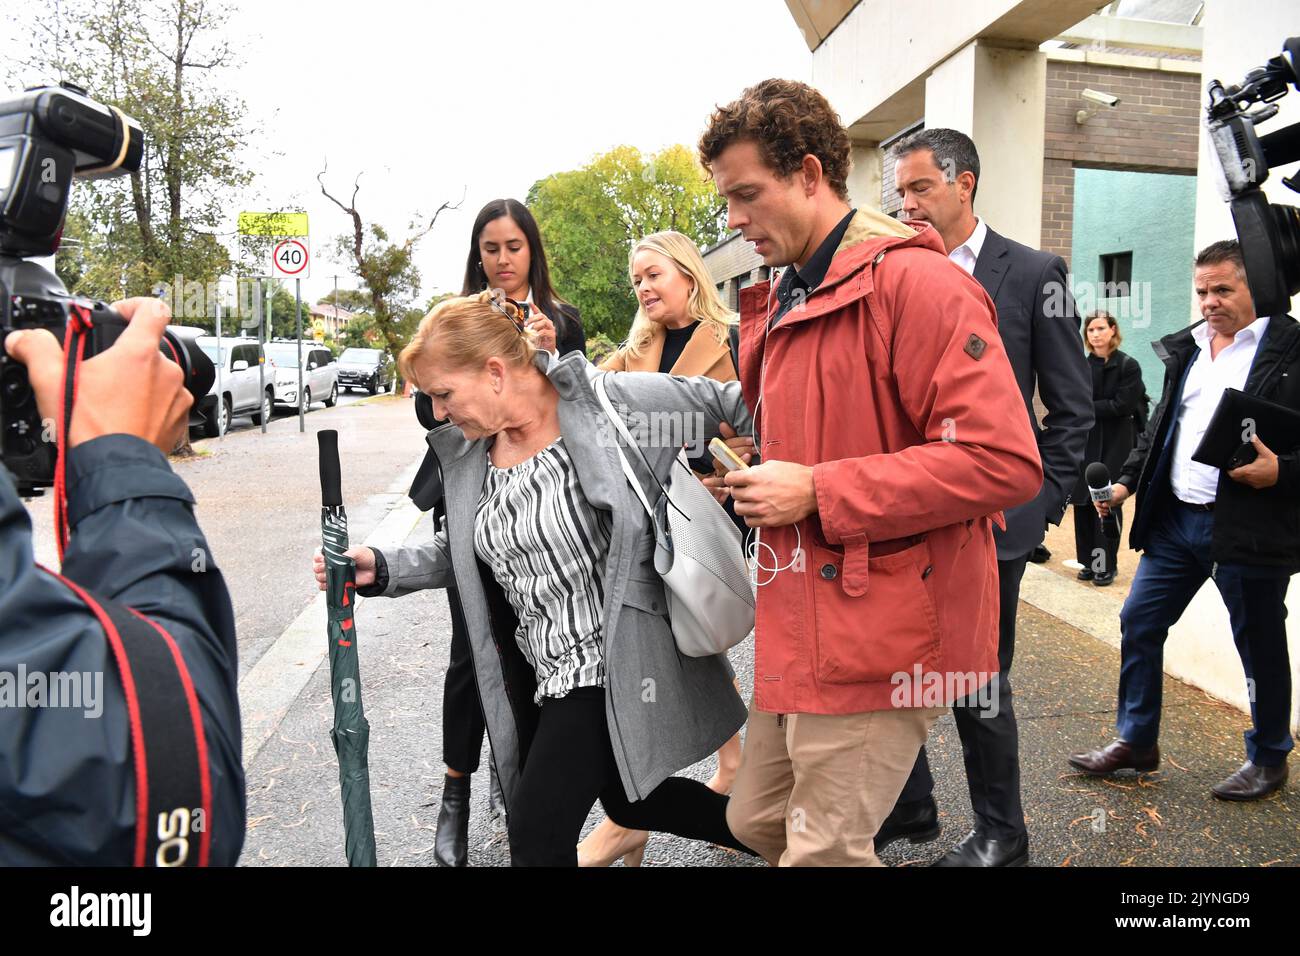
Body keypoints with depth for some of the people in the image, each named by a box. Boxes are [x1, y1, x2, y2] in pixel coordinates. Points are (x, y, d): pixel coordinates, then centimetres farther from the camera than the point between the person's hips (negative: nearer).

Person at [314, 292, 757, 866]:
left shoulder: (605, 403, -19)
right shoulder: (467, 453, 1)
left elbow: (728, 403, -13)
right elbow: (461, 553, 12)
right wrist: (381, 567, -1)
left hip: (608, 661, -7)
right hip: (539, 668, 8)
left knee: (536, 835, -3)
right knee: (627, 802, 25)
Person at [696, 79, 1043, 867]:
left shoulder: (916, 283, -14)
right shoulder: (789, 298, 15)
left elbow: (1004, 462, -23)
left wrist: (817, 493, -21)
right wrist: (755, 474, 6)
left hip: (879, 632, -9)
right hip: (802, 625, 9)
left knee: (821, 853, 1)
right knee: (758, 824, 17)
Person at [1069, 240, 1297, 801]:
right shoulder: (1185, 349, 12)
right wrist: (1127, 481, 10)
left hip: (1247, 528, -6)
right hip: (1174, 519, 6)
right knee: (1138, 624, 8)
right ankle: (1136, 741, 23)